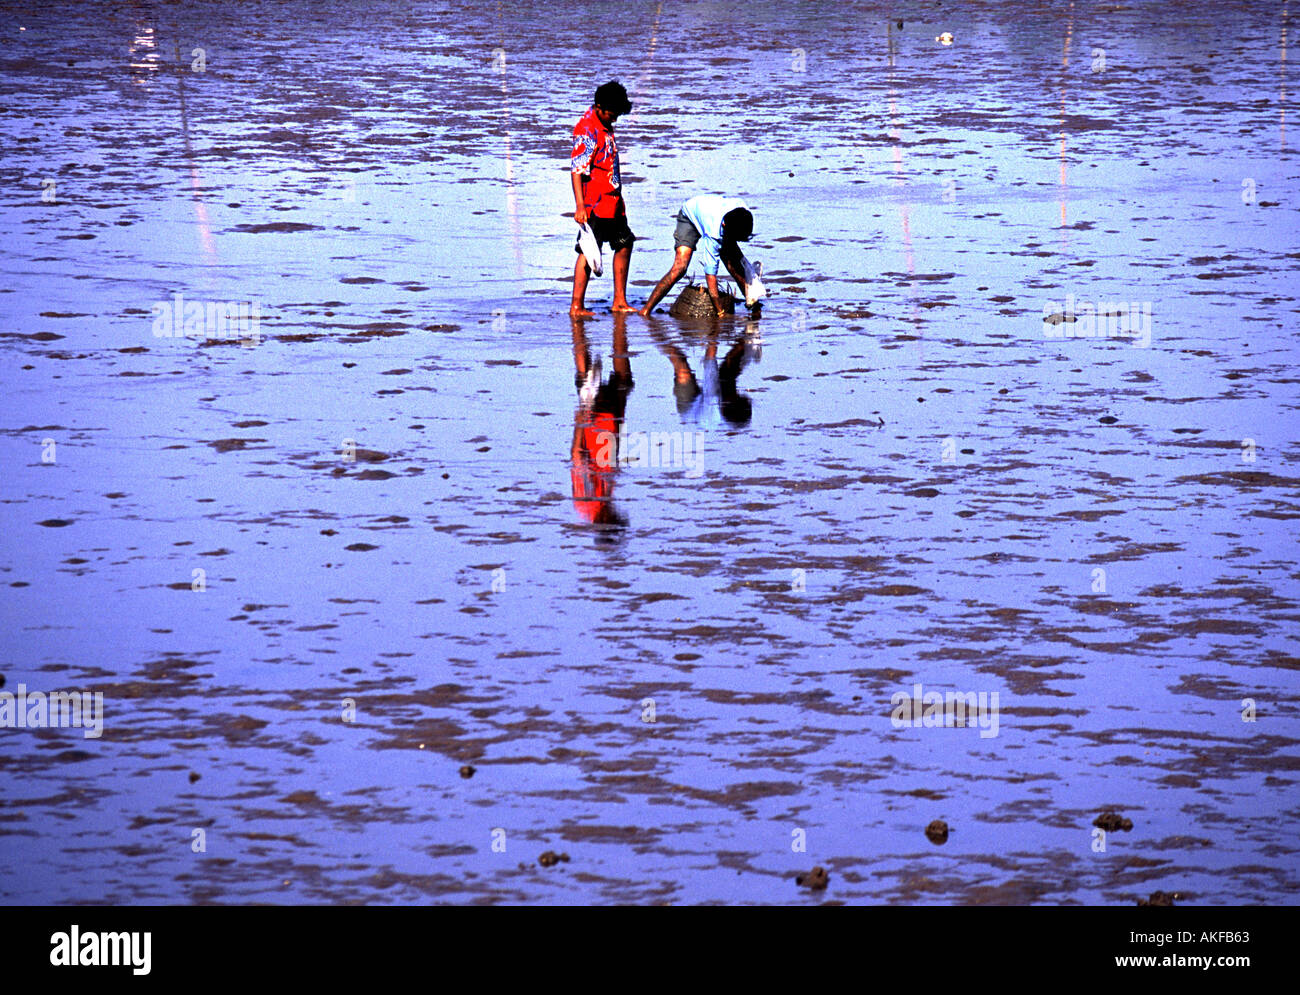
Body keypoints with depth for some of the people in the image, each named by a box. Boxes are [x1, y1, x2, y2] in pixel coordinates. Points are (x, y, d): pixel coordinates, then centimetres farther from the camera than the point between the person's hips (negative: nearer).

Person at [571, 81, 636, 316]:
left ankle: (619, 301, 18)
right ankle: (577, 306, -4)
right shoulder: (587, 130, -17)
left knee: (624, 244, 12)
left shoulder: (605, 126, 12)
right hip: (594, 204, -10)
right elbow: (576, 169, -22)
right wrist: (580, 206, -27)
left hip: (612, 202, 10)